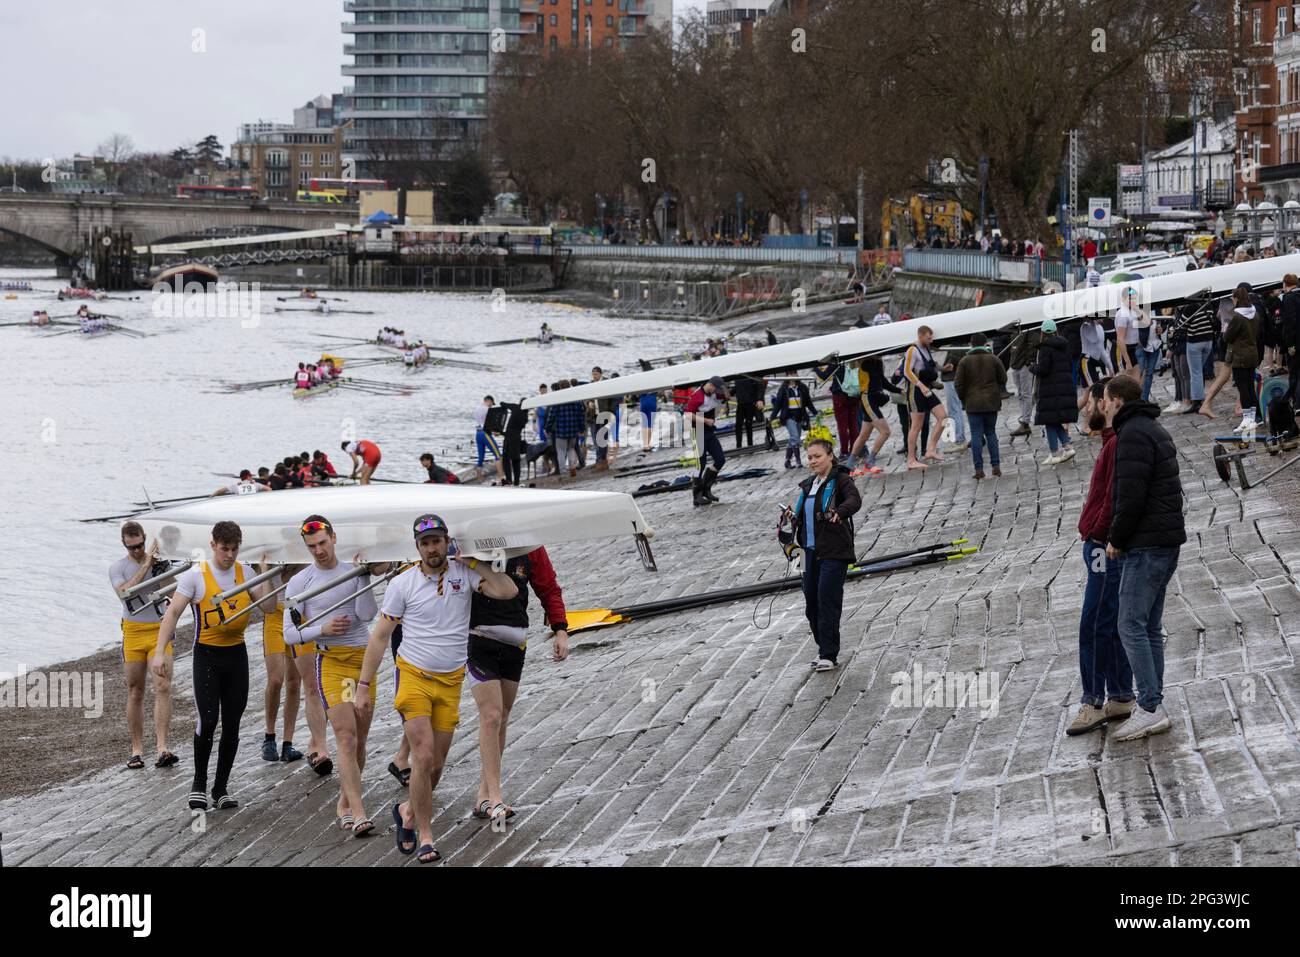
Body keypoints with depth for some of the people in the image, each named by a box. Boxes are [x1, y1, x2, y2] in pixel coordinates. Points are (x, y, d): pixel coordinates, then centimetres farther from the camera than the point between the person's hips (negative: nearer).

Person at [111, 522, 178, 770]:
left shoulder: (161, 561, 4)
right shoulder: (117, 568, 1)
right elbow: (125, 593, -18)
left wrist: (161, 568, -11)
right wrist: (146, 564, -18)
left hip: (160, 631, 0)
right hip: (133, 632, 0)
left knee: (163, 687, -13)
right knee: (135, 693, 4)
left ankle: (162, 748, -18)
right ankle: (137, 750, 11)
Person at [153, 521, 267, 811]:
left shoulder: (244, 572, 2)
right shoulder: (196, 575, -10)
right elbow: (173, 613, -12)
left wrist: (266, 575, -13)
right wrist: (160, 652, -20)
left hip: (236, 654, 4)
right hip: (207, 654, -4)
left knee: (232, 724, 5)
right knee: (208, 719, -14)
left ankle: (221, 789, 16)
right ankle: (199, 784, 5)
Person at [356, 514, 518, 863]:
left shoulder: (464, 572, -1)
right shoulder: (402, 583, -5)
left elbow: (508, 591, -14)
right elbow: (379, 637, 0)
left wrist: (475, 562, -9)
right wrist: (363, 687, -2)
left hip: (451, 681, 3)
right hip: (414, 677, -2)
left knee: (436, 765, 7)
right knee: (423, 757, -15)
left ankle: (408, 812, 35)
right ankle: (425, 837, -4)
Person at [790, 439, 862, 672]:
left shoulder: (841, 480, -6)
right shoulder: (808, 486, 17)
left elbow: (854, 500, -26)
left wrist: (839, 512, -46)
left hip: (834, 552, -8)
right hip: (812, 551, 8)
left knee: (827, 600, -13)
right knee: (811, 603, 8)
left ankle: (829, 655, -10)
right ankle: (825, 650, 22)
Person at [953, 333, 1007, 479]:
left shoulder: (965, 361, -4)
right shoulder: (994, 359, 0)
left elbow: (958, 384, -5)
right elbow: (1003, 379, 4)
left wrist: (963, 399, 9)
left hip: (973, 404, -2)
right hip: (991, 402, 2)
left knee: (976, 435, 0)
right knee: (991, 433, 13)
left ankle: (979, 469, -5)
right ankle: (996, 466, 6)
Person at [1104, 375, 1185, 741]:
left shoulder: (1132, 435, -13)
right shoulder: (1155, 430, 19)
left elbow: (1131, 496, -21)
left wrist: (1116, 540, -9)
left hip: (1146, 545, -10)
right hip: (1168, 539, 10)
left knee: (1132, 627, -9)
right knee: (1150, 628, 12)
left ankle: (1150, 708, -11)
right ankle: (1154, 707, 13)